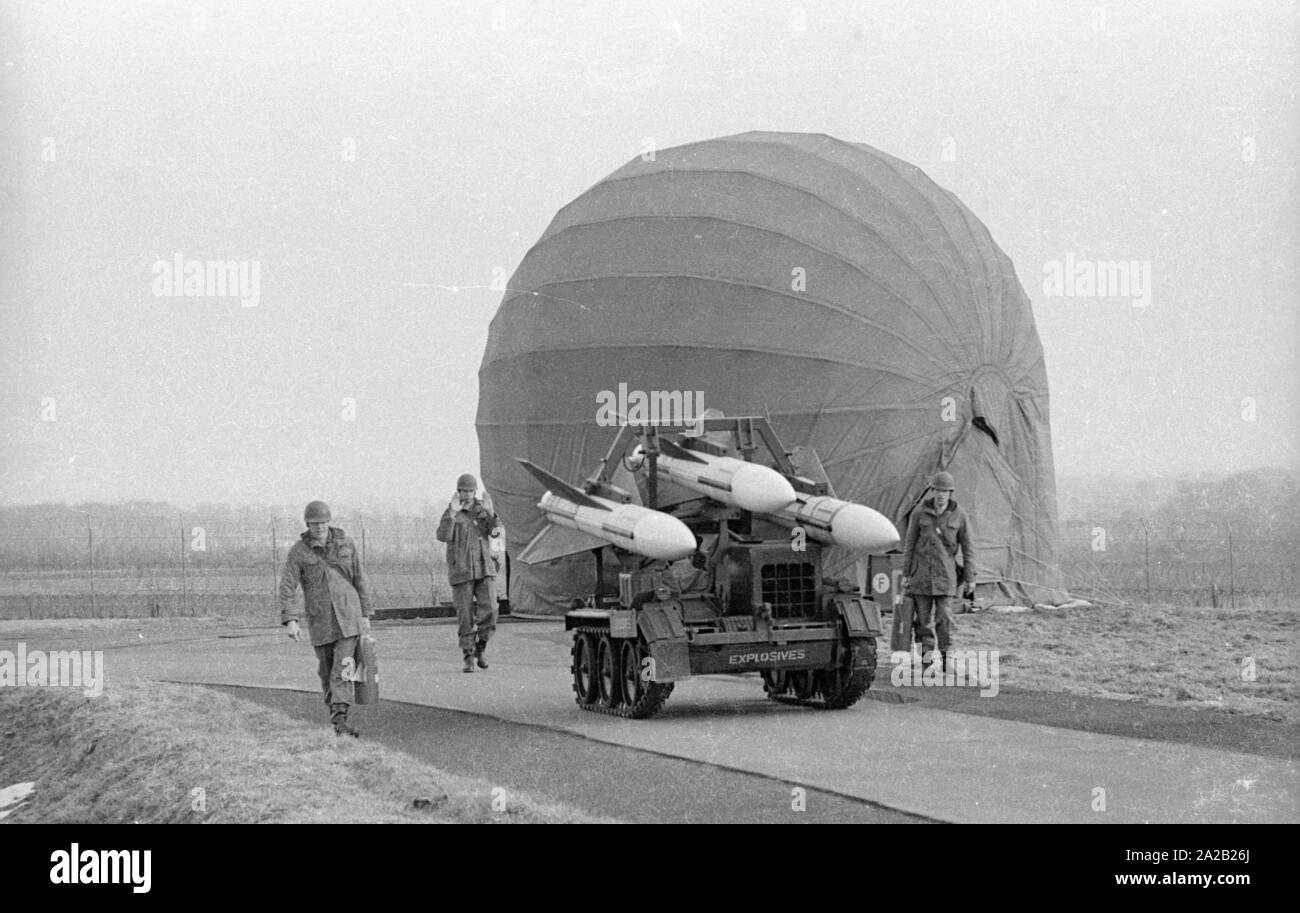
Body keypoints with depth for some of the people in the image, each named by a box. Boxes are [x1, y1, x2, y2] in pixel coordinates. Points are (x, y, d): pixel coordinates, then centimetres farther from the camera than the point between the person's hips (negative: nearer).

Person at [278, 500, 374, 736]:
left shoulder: (345, 543, 1)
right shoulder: (299, 551, -5)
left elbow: (360, 580, 6)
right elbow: (287, 587, -9)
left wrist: (366, 615, 5)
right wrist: (290, 621, -20)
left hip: (348, 615, 0)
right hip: (320, 619, 0)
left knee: (343, 668, -12)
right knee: (326, 669, 9)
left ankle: (340, 720, -18)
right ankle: (334, 709, 30)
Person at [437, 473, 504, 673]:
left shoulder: (483, 508, 6)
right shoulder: (451, 512, -1)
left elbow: (496, 533, -5)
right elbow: (443, 536, -17)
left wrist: (490, 513, -21)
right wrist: (452, 513, -27)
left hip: (483, 568, 2)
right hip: (460, 570, -2)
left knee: (489, 610, -11)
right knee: (465, 616, -2)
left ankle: (480, 649, 10)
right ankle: (468, 658, 7)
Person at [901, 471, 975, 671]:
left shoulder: (959, 516, -2)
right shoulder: (919, 514, -1)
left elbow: (967, 549, 4)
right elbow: (909, 544, 5)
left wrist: (970, 578, 3)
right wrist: (906, 573, 5)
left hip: (945, 571, -1)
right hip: (921, 570, 1)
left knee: (944, 615, -7)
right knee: (924, 616, 2)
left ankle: (946, 655, 4)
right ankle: (927, 654, 10)